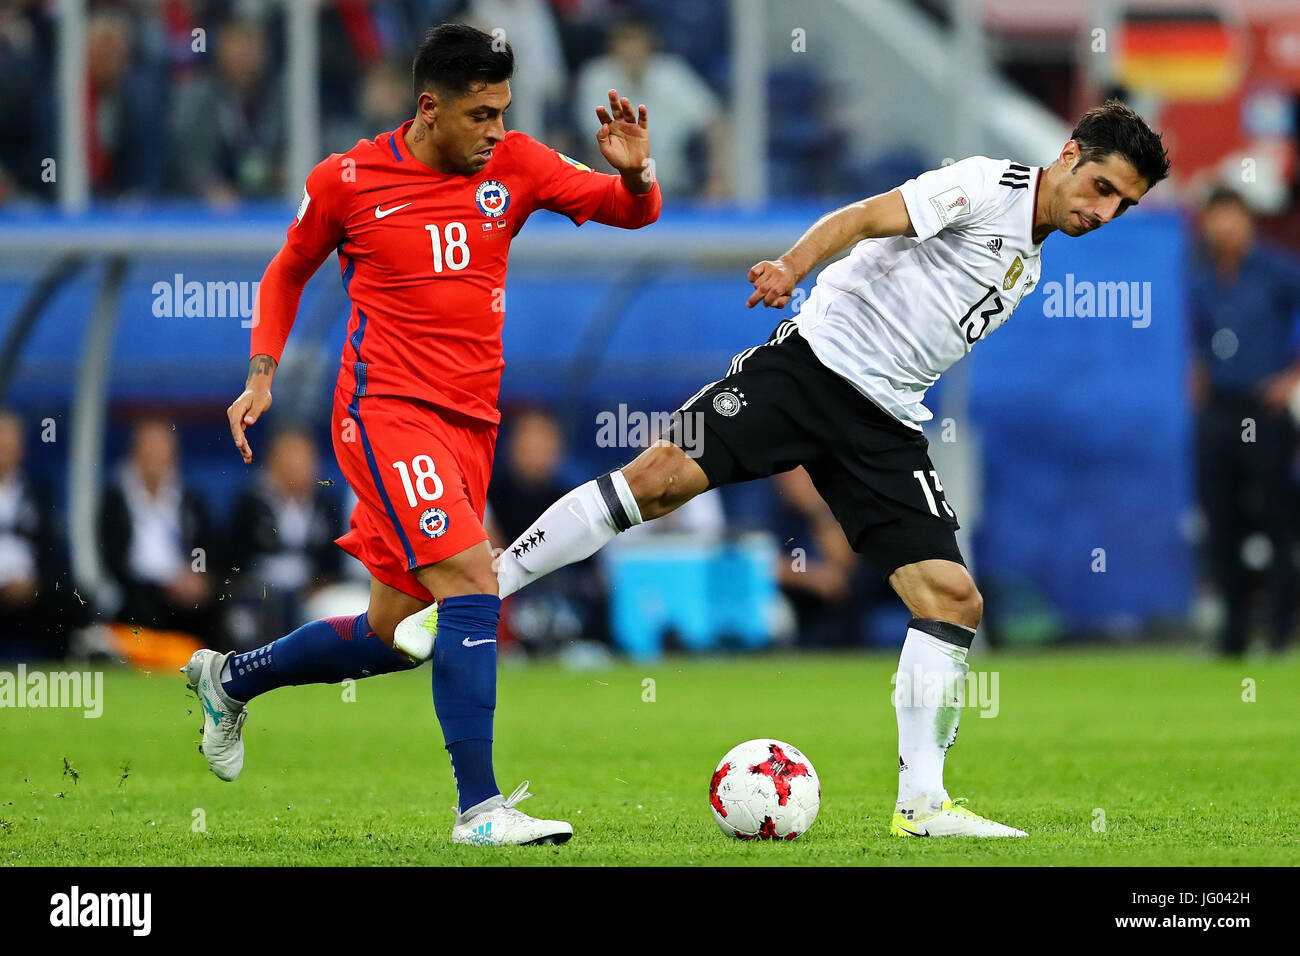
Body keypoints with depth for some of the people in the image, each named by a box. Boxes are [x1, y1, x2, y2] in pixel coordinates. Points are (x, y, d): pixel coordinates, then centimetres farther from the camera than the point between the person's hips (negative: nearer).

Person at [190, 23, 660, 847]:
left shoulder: (515, 165, 4)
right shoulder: (347, 181, -4)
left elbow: (631, 212, 2)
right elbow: (289, 270, 13)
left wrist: (634, 174, -21)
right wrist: (261, 376, 4)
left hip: (469, 424, 6)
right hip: (385, 410, -6)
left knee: (392, 639, 13)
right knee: (473, 586, -22)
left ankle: (229, 680, 38)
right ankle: (479, 807, -21)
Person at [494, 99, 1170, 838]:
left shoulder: (1026, 268, 21)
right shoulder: (989, 187, -4)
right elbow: (867, 218, -17)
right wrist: (793, 268, -34)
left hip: (884, 426, 8)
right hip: (818, 361, -8)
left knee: (954, 598, -5)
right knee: (663, 476, -22)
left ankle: (921, 803, -1)